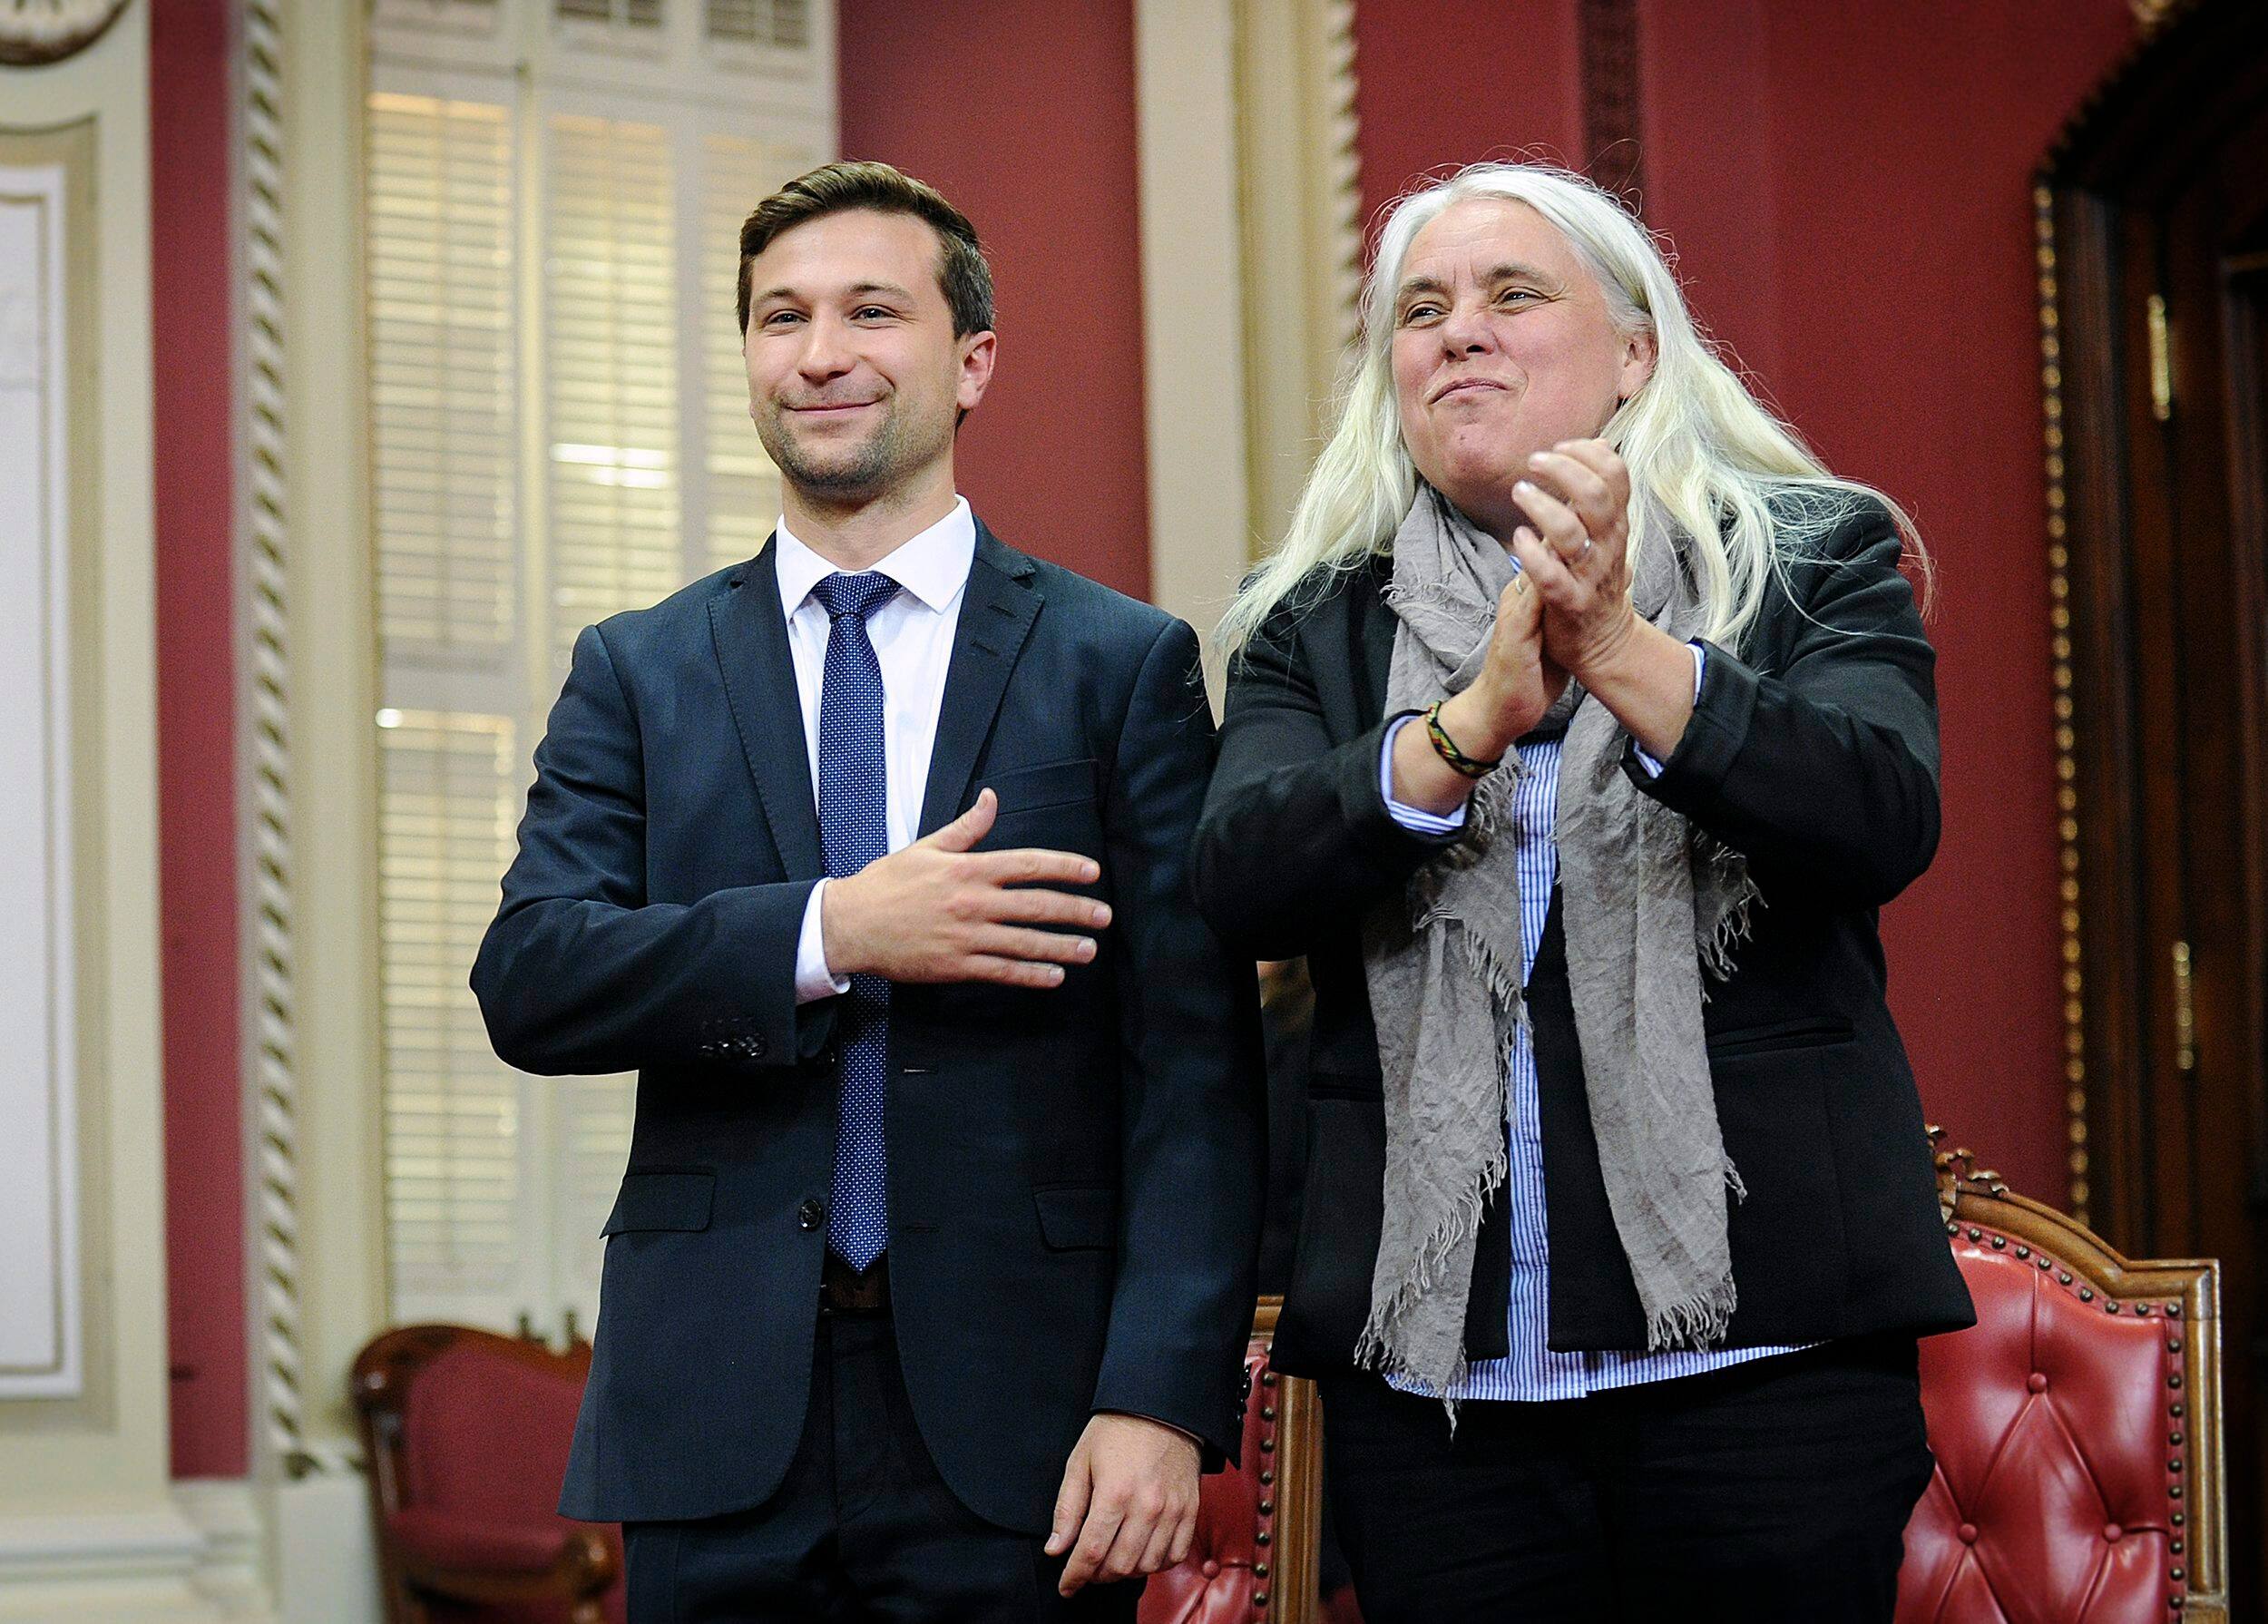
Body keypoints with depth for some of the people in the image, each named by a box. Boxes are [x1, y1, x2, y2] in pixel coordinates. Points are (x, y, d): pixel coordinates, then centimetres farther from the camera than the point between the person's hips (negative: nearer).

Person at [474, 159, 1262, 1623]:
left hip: (1015, 1436, -1)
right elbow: (529, 979, -3)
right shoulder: (639, 673, 10)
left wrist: (1164, 1400, -13)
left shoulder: (1124, 665, 3)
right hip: (720, 1427, 2)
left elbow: (1194, 1069, -2)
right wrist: (832, 935, -17)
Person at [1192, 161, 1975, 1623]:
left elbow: (1886, 820, -10)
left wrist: (1624, 655, -24)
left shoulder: (1813, 560, 6)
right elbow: (1238, 883, -5)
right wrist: (1472, 721, -20)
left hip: (1763, 1337, -1)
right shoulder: (1317, 627, 11)